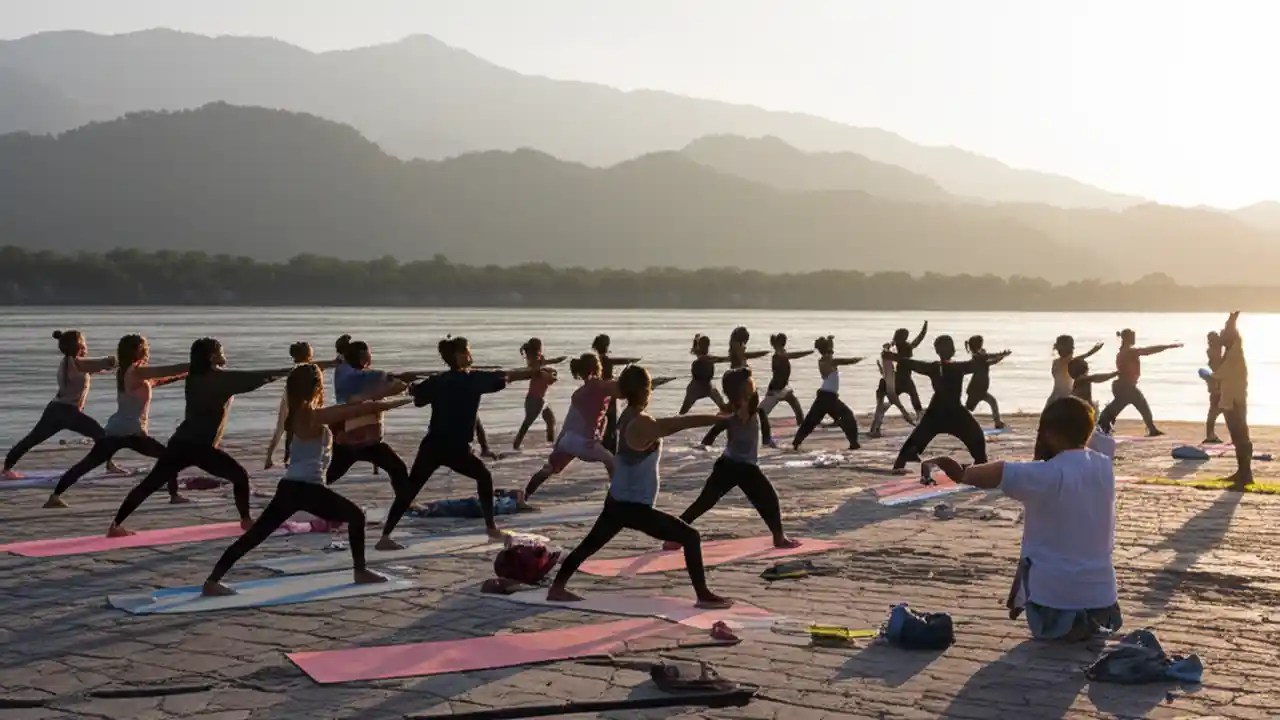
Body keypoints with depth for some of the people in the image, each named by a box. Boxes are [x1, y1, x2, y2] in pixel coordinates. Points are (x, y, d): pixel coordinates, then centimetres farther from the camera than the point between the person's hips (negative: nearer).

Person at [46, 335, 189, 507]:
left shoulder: (125, 372, 17)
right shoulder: (137, 371, -8)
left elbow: (153, 382, 25)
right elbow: (170, 370, -14)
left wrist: (182, 375, 18)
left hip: (114, 430, 8)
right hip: (132, 432, -8)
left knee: (86, 464, 10)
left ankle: (55, 497, 6)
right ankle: (174, 496, -5)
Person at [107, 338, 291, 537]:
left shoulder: (196, 377, 14)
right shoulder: (221, 378, -5)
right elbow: (258, 377, -2)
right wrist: (290, 371, 5)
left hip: (180, 443, 7)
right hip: (201, 447, -7)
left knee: (150, 483, 7)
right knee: (240, 476, 9)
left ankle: (116, 525, 4)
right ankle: (246, 520, 11)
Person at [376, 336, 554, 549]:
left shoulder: (437, 381, 7)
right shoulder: (474, 379, -3)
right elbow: (509, 376, 4)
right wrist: (538, 371, 12)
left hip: (432, 445, 4)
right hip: (455, 448, -4)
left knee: (410, 488, 5)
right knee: (484, 476, 20)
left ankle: (385, 537, -3)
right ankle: (491, 528, 19)